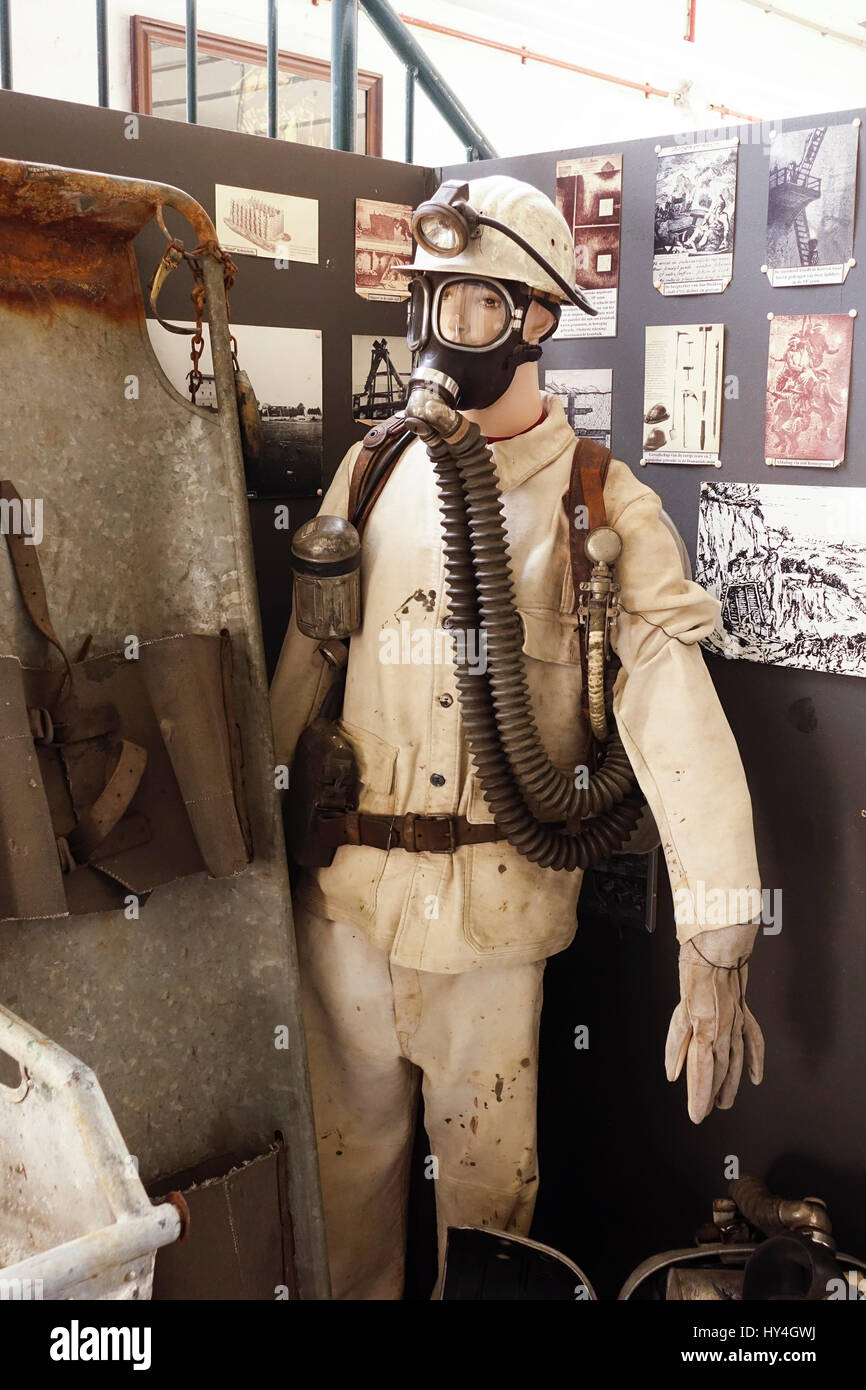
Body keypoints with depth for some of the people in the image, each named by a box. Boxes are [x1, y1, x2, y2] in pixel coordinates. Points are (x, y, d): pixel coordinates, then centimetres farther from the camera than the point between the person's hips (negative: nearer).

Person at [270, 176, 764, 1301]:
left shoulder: (604, 508, -9)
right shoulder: (371, 473, 3)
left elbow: (678, 718, -16)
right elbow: (302, 662, 8)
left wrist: (719, 957, -23)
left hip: (495, 898, -3)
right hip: (345, 880, 4)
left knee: (485, 1160, 13)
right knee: (349, 1136, 19)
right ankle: (353, 1295, 44)